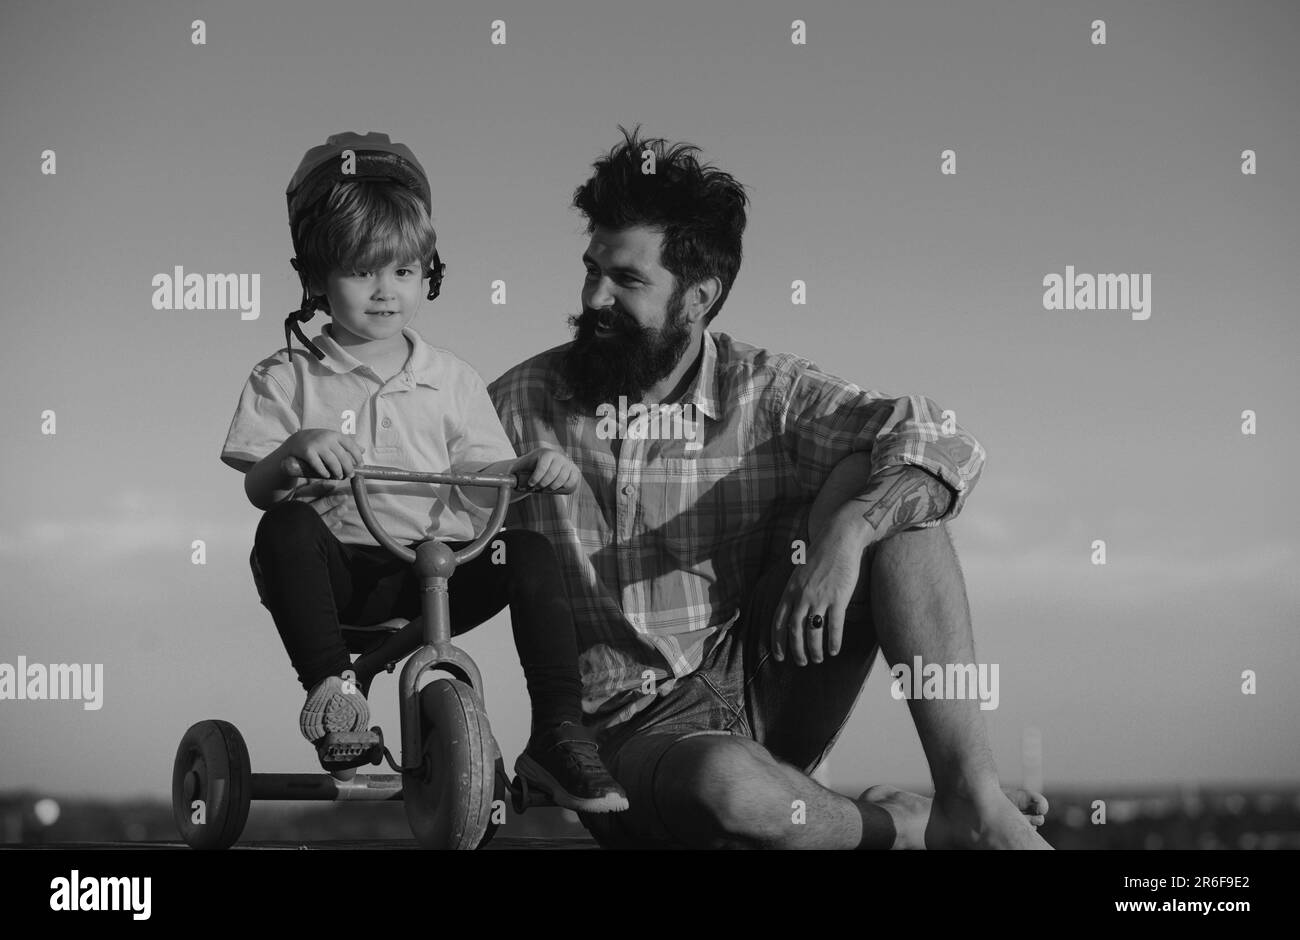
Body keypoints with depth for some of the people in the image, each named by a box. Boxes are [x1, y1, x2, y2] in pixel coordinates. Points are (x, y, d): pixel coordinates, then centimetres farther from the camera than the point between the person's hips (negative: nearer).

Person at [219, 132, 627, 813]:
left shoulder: (451, 380, 14)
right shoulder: (285, 380, 7)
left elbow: (482, 480, 12)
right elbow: (259, 488, -2)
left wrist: (529, 470, -11)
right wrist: (295, 450, -25)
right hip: (339, 569, -2)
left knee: (530, 549, -22)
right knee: (287, 529, -33)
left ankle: (558, 737, -19)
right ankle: (330, 683, -29)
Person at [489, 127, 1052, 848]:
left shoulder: (763, 393, 0)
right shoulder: (521, 405, 1)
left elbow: (945, 447, -13)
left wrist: (844, 534, -31)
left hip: (764, 692, 3)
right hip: (630, 733, -2)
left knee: (878, 487, -16)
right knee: (729, 787, -40)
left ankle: (970, 796, -22)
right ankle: (902, 827, -7)